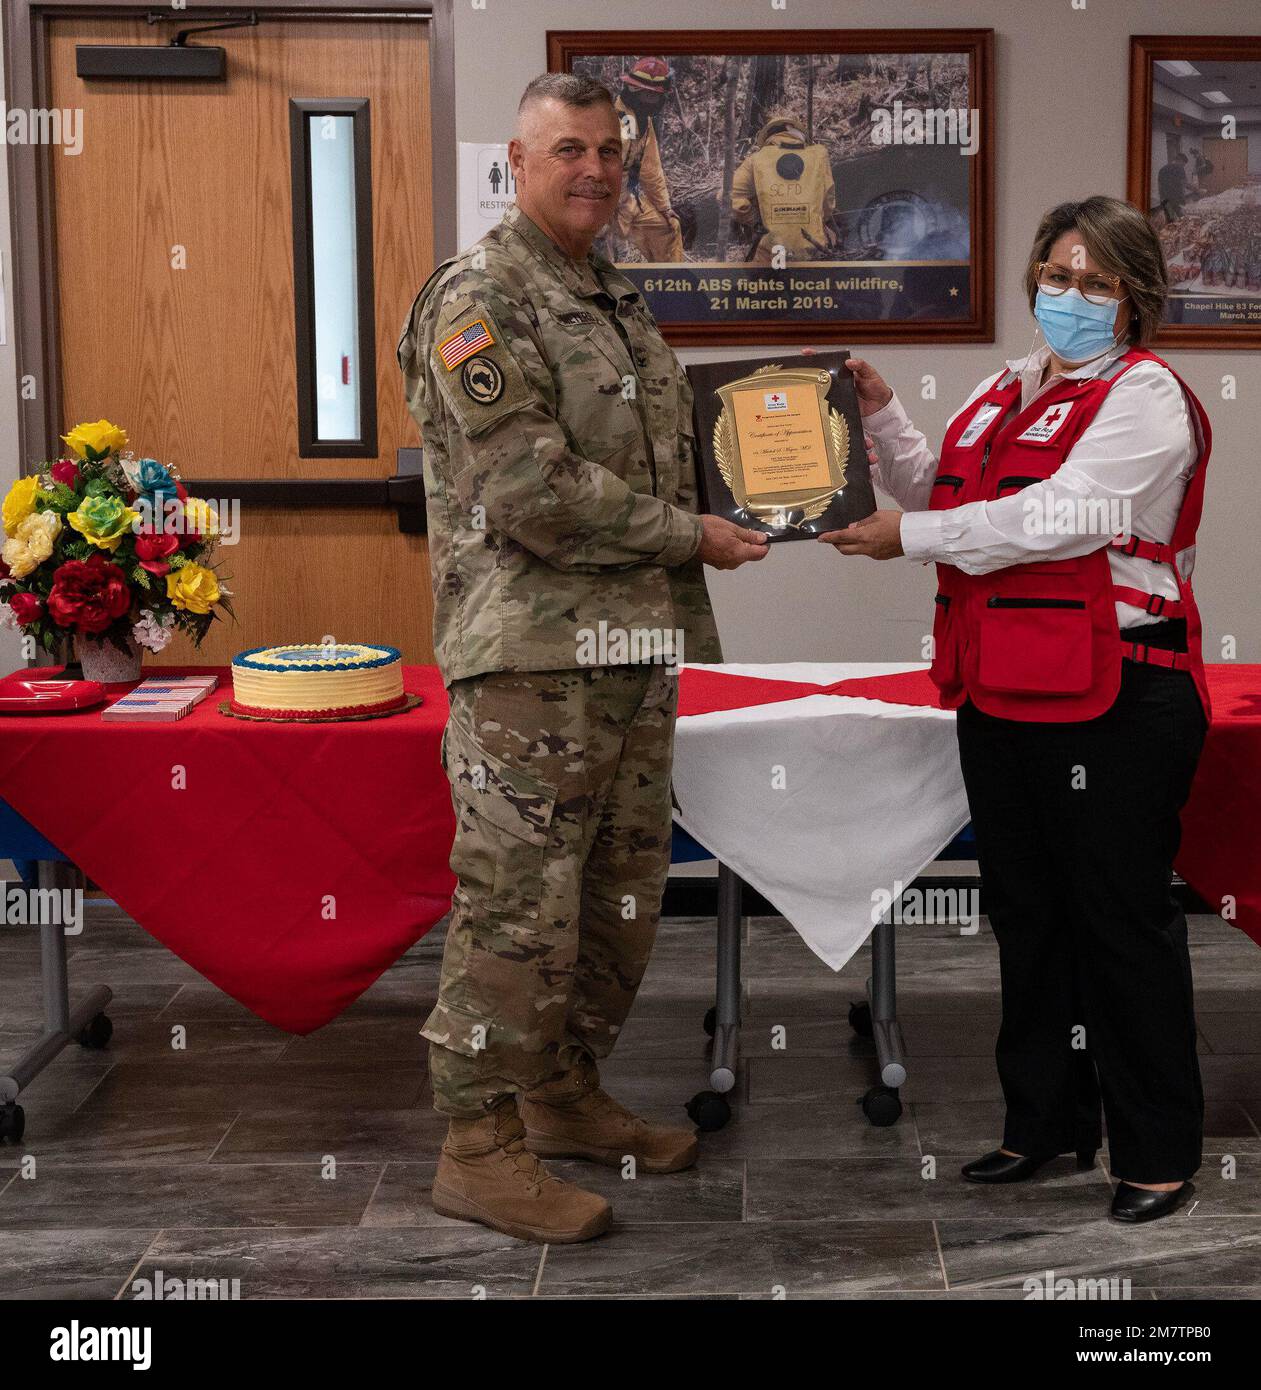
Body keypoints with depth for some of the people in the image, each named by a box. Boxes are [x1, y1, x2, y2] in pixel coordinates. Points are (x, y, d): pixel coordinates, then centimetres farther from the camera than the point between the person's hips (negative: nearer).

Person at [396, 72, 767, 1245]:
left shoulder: (618, 303, 19)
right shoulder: (478, 299, -9)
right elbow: (530, 488, -18)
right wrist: (685, 534, -12)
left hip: (635, 651, 9)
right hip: (532, 655, -9)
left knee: (622, 894, 15)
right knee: (518, 905, -5)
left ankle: (565, 1095, 30)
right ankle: (480, 1147, 6)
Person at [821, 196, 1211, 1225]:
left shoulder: (1144, 395, -8)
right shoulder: (1007, 391, 18)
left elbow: (1054, 519, -19)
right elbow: (942, 491, 23)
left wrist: (909, 539, -14)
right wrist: (883, 416, 9)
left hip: (1110, 702, -8)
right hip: (1001, 694, 8)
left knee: (1121, 919, -1)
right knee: (1026, 911, 15)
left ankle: (1158, 1152, 12)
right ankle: (1047, 1121, 29)